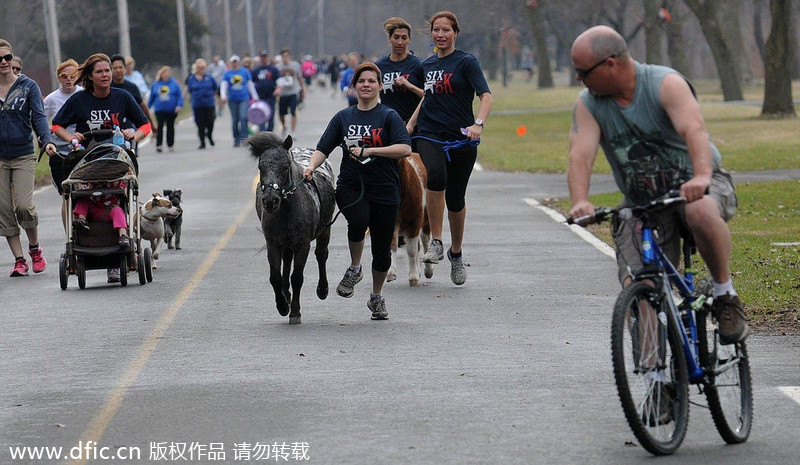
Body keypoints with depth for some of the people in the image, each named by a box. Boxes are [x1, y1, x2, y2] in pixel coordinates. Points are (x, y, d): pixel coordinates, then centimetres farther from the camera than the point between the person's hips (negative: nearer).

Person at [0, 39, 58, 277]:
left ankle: (35, 248, 11)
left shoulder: (28, 86, 2)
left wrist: (47, 140, -22)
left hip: (23, 156, -2)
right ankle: (19, 260, 9)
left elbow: (38, 117, -5)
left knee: (23, 205, -15)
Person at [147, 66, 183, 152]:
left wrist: (179, 105, -13)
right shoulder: (156, 84, 4)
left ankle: (170, 145, 17)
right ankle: (158, 145, -4)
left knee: (170, 127, 8)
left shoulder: (174, 83, -1)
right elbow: (152, 96, 13)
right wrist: (148, 107, 15)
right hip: (159, 110, 1)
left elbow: (180, 96, -1)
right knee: (159, 127, -7)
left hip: (172, 110, -1)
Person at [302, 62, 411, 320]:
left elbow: (405, 149, -13)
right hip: (350, 185, 1)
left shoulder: (388, 116, -1)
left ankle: (377, 297, 29)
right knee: (359, 220, -32)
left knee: (382, 248, 6)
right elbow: (323, 148, 7)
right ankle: (354, 268, -6)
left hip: (384, 190, -1)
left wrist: (369, 151, -19)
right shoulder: (343, 117, 9)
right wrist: (311, 166, -14)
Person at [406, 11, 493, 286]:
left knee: (455, 199, 5)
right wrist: (411, 124, 17)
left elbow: (486, 96, -12)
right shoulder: (427, 65, 13)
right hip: (430, 136, 2)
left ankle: (456, 253, 29)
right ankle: (436, 242, -20)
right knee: (436, 175, -30)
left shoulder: (466, 62, -3)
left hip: (462, 139, -2)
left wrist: (478, 124, -29)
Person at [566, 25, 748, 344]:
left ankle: (726, 296, -18)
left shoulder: (666, 84, -17)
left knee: (702, 212, -39)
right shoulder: (588, 105, -4)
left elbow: (694, 129, -34)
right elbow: (581, 154, -19)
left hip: (694, 188, -3)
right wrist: (580, 202, -39)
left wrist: (702, 177, -53)